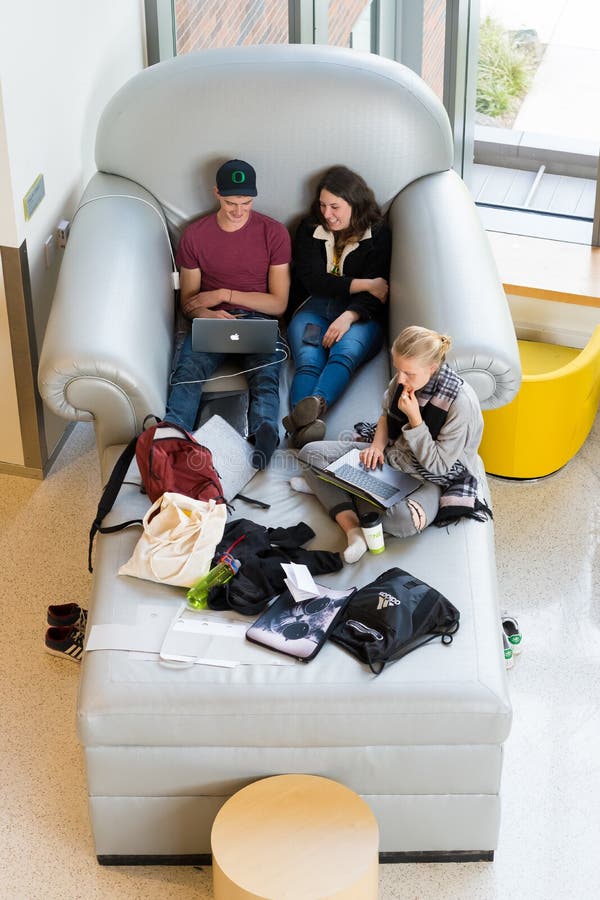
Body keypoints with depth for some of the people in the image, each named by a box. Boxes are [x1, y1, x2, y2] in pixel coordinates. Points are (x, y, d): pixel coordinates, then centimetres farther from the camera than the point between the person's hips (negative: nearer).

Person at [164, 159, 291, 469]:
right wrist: (208, 314, -15)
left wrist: (224, 294, -8)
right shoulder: (194, 235, 8)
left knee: (266, 371, -35)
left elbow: (278, 304, 2)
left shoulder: (274, 233, 4)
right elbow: (189, 300, 11)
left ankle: (263, 433, -62)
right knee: (187, 368, -33)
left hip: (258, 319, -1)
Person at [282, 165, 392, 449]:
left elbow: (377, 291, -5)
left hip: (360, 314, -1)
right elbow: (312, 280, -1)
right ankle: (306, 422, -61)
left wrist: (349, 316, -24)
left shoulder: (378, 235, 6)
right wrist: (364, 284, -5)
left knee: (345, 352, -37)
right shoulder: (309, 229, 11)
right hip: (313, 308, 1)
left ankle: (315, 403, -66)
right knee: (308, 361, -31)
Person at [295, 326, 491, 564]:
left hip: (430, 480, -7)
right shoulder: (403, 380, -9)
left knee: (404, 520, -41)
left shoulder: (461, 403, -26)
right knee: (311, 452, -7)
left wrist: (414, 418, -26)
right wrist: (377, 445, -7)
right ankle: (352, 529, -23)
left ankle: (326, 486, -14)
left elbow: (437, 466, -19)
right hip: (391, 457, 7)